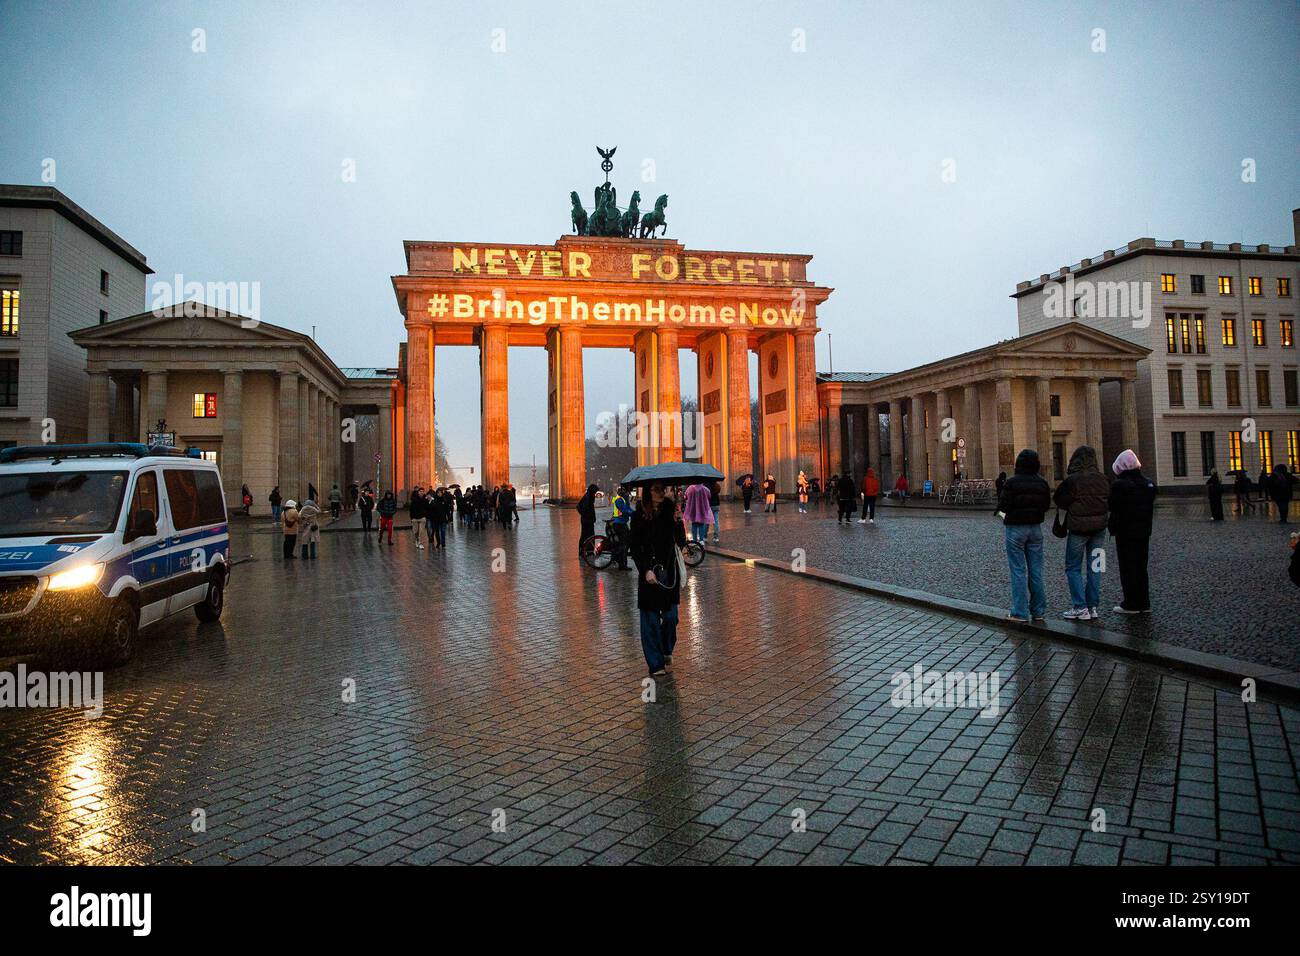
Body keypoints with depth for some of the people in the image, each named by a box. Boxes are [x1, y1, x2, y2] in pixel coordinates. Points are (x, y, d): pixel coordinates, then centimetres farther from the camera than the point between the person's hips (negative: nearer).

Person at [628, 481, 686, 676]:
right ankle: (656, 663, 9)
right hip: (649, 572, -3)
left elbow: (680, 542, 3)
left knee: (670, 615, 5)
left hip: (669, 570, 3)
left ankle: (667, 651, 32)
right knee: (650, 618, -1)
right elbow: (634, 547, -6)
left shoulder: (670, 510, 3)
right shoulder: (640, 516, -6)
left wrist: (678, 521, -13)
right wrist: (646, 570, -15)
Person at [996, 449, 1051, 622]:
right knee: (1036, 571, 11)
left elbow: (1003, 507, -13)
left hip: (1015, 529, -5)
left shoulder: (1012, 482, -14)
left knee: (1018, 571, -1)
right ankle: (1038, 611, 16)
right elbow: (1047, 505, 11)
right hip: (1035, 528, 5)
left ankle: (1020, 612, 0)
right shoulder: (1042, 482, 3)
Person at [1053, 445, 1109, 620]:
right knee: (1094, 567, 11)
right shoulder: (1102, 479, 2)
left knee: (1073, 568, 3)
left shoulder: (1072, 480, -16)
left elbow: (1059, 501, -8)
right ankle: (1094, 606, 14)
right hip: (1099, 527, 5)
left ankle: (1080, 607, -3)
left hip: (1078, 528, -5)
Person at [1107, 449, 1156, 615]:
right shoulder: (1148, 483, 5)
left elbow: (1113, 508, -15)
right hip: (1144, 532, 7)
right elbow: (1151, 509, 12)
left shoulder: (1119, 485, -18)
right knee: (1141, 567, 14)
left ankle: (1131, 604, 4)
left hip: (1125, 533, -7)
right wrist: (1145, 525, 17)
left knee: (1127, 568, 1)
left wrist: (1112, 526, -3)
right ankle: (1144, 603, 19)